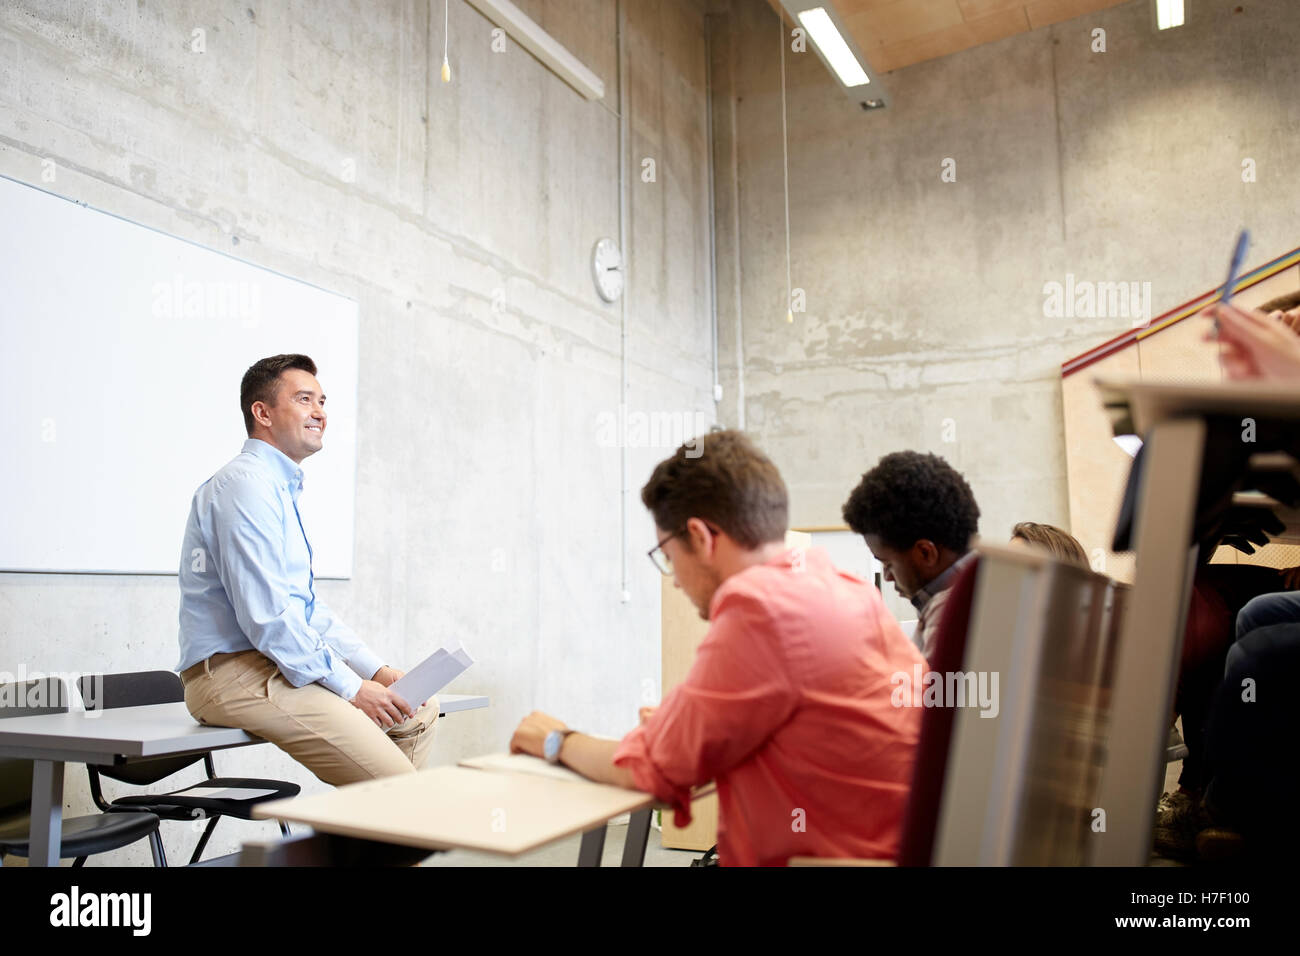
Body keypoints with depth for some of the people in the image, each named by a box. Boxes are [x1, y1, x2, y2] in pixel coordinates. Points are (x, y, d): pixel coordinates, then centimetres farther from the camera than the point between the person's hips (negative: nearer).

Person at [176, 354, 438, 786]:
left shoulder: (283, 489, 21)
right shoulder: (244, 484, -12)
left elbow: (309, 607, 21)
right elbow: (265, 614, -21)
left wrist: (376, 670, 10)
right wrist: (351, 688, -15)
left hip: (277, 665, 11)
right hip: (235, 672, -11)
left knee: (418, 711, 7)